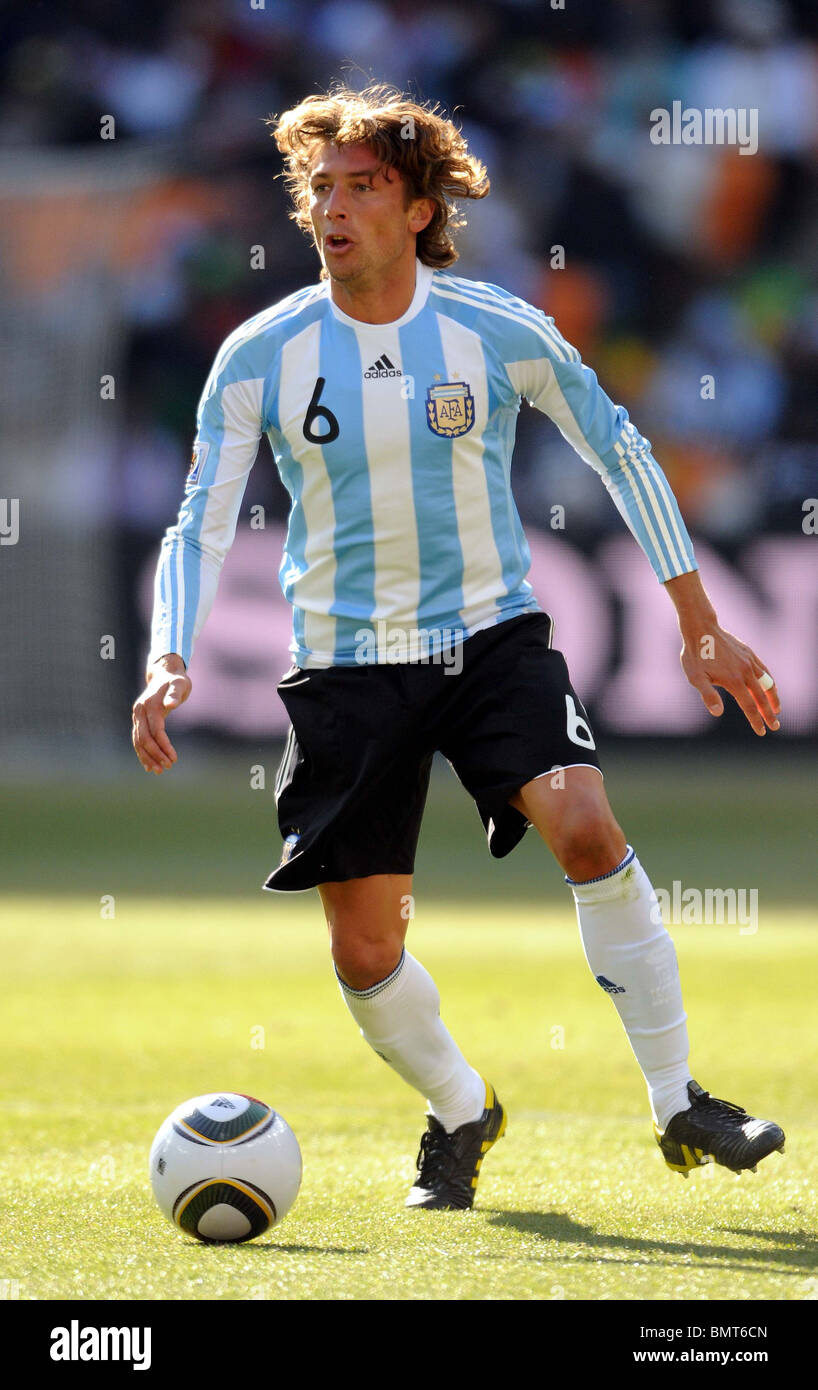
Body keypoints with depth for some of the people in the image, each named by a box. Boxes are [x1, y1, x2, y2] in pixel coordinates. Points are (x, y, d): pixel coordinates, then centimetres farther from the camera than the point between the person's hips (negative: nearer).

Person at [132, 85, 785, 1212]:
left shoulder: (500, 332, -7)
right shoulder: (260, 357, -6)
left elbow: (620, 451, 6)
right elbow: (200, 526, -1)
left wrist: (702, 629, 6)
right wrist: (169, 664, -18)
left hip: (491, 634, -1)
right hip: (345, 660, 1)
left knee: (587, 830, -26)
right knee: (365, 952, -1)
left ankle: (679, 1107, -12)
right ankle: (461, 1111, 30)